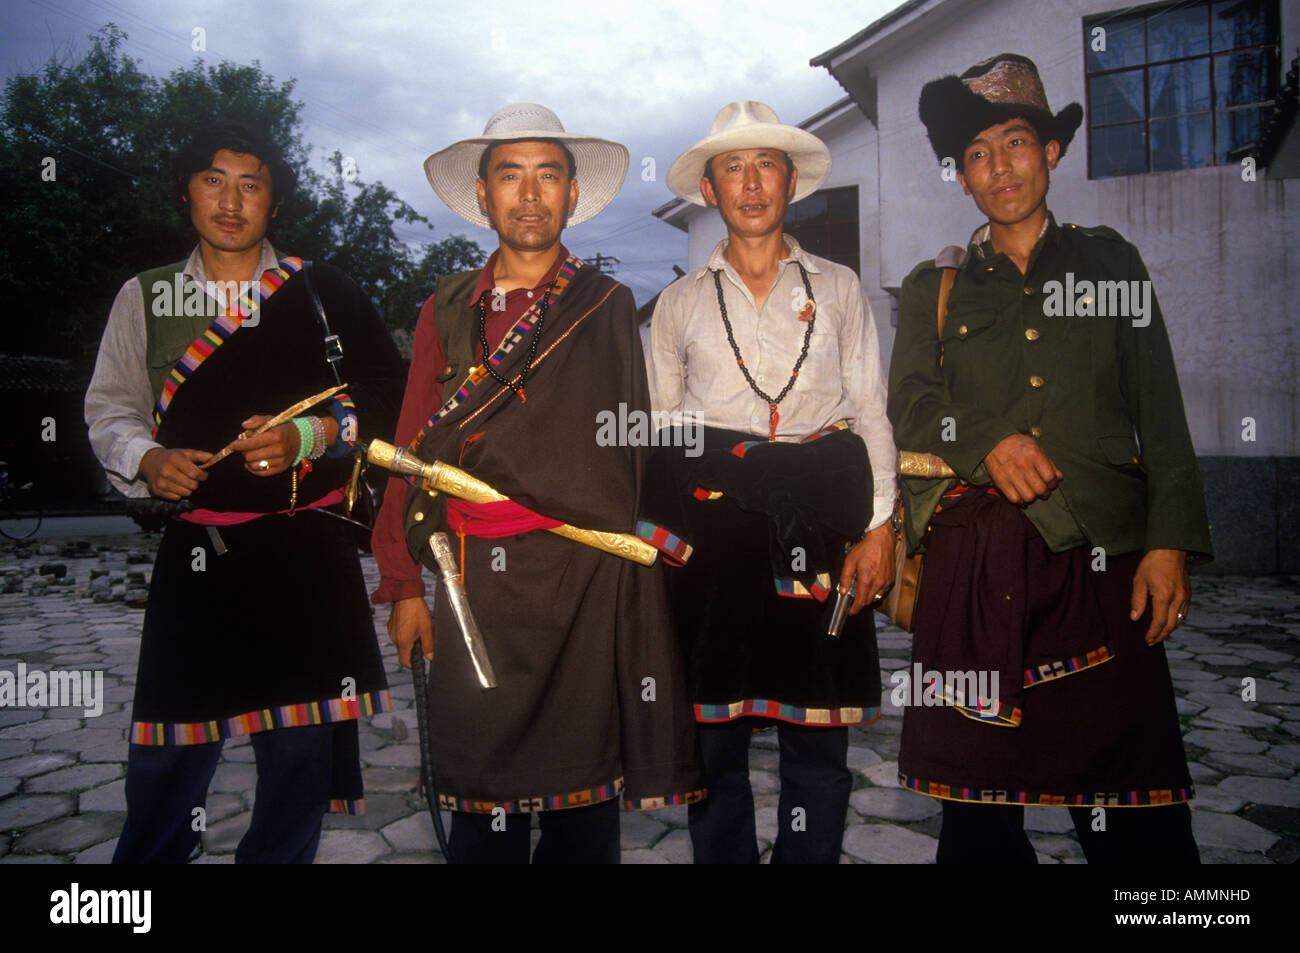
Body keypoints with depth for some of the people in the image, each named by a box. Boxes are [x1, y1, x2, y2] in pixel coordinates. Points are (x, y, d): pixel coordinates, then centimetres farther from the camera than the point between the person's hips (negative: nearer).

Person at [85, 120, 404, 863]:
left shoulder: (321, 291, 6)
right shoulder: (145, 297, 12)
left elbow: (388, 397, 1)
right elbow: (110, 410, 12)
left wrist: (307, 437, -14)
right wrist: (147, 459, -8)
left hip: (305, 555, -1)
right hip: (194, 555, 1)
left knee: (301, 757, 6)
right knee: (165, 770, 5)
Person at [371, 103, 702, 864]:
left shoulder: (607, 305, 6)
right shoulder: (448, 309, 11)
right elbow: (415, 451, 9)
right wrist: (406, 583, 5)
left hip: (584, 578, -1)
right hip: (474, 579, 2)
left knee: (583, 786, 7)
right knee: (479, 782, 8)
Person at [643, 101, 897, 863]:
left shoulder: (838, 287, 12)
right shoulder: (681, 302, 13)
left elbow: (871, 409, 9)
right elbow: (657, 428, 14)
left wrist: (879, 525, -1)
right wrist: (662, 530, 6)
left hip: (819, 514, 0)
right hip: (710, 514, 1)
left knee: (819, 728, 3)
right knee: (713, 721, 4)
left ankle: (809, 855, 20)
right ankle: (722, 856, 21)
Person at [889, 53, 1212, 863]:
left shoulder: (1109, 262, 17)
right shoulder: (933, 286, 18)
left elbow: (1160, 410, 10)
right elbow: (909, 401, 5)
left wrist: (1171, 540, -1)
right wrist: (990, 442, -14)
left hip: (1099, 553, 0)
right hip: (971, 560, 1)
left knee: (1133, 806, -3)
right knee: (976, 803, 4)